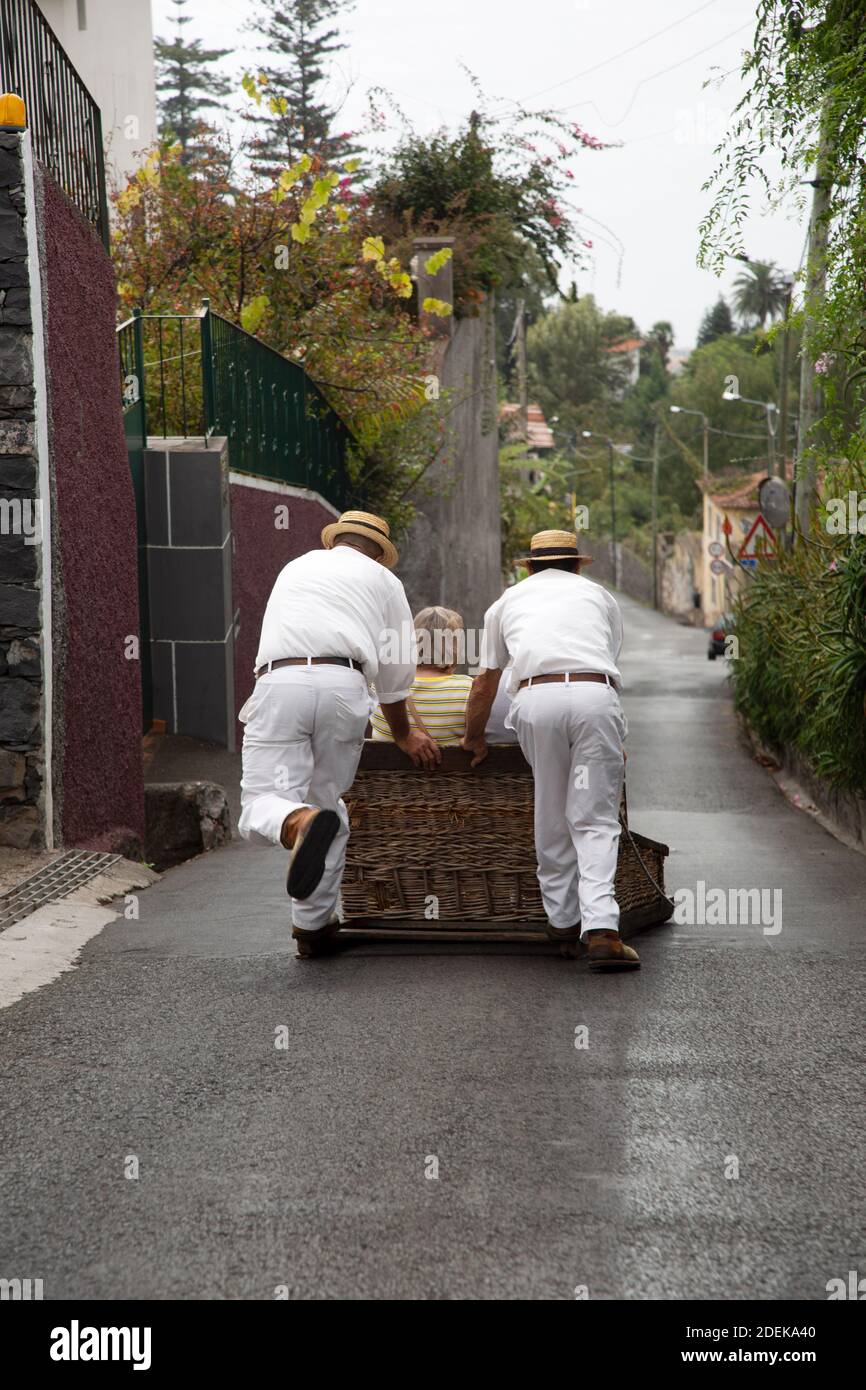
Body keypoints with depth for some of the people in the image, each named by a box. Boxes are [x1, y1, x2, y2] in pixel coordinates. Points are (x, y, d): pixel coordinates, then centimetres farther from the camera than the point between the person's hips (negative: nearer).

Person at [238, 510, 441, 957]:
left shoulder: (296, 567, 34)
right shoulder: (383, 580, 26)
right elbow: (395, 671, 24)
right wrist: (403, 736, 40)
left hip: (279, 680, 0)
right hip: (344, 684, 0)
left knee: (262, 803, -5)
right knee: (328, 800, 13)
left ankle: (302, 824, -40)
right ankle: (314, 926, 14)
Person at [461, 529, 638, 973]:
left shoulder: (507, 602, 29)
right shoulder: (600, 596, 30)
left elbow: (485, 683, 32)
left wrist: (474, 740, 46)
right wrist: (608, 743, 46)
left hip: (535, 697, 0)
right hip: (595, 695, 0)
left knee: (551, 816, 15)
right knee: (595, 819, 1)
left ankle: (562, 916, 24)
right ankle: (601, 928, -13)